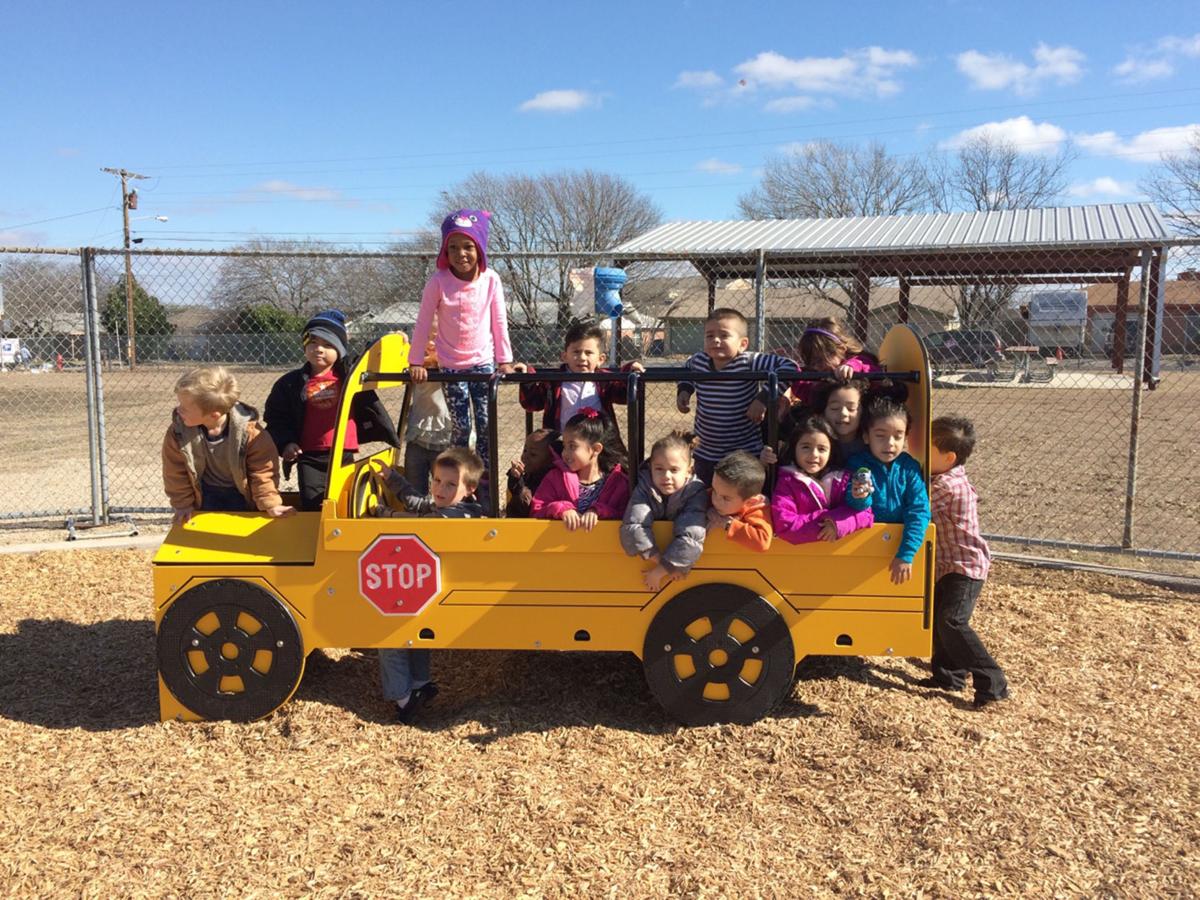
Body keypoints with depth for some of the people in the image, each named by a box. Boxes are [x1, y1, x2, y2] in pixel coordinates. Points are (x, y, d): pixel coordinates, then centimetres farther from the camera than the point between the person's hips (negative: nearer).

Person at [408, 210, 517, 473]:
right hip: (451, 365, -1)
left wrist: (505, 360, 0)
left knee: (486, 425, 1)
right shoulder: (438, 281, -12)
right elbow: (423, 323, -6)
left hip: (483, 362, 1)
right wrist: (416, 362, -5)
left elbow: (499, 322, -1)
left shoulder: (491, 279, -8)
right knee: (461, 428, 1)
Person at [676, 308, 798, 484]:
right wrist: (684, 390, 2)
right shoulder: (698, 361, -5)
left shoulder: (749, 363, -20)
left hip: (745, 454, -4)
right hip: (705, 453, 5)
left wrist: (764, 398, -29)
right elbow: (687, 369, 20)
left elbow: (789, 366, -24)